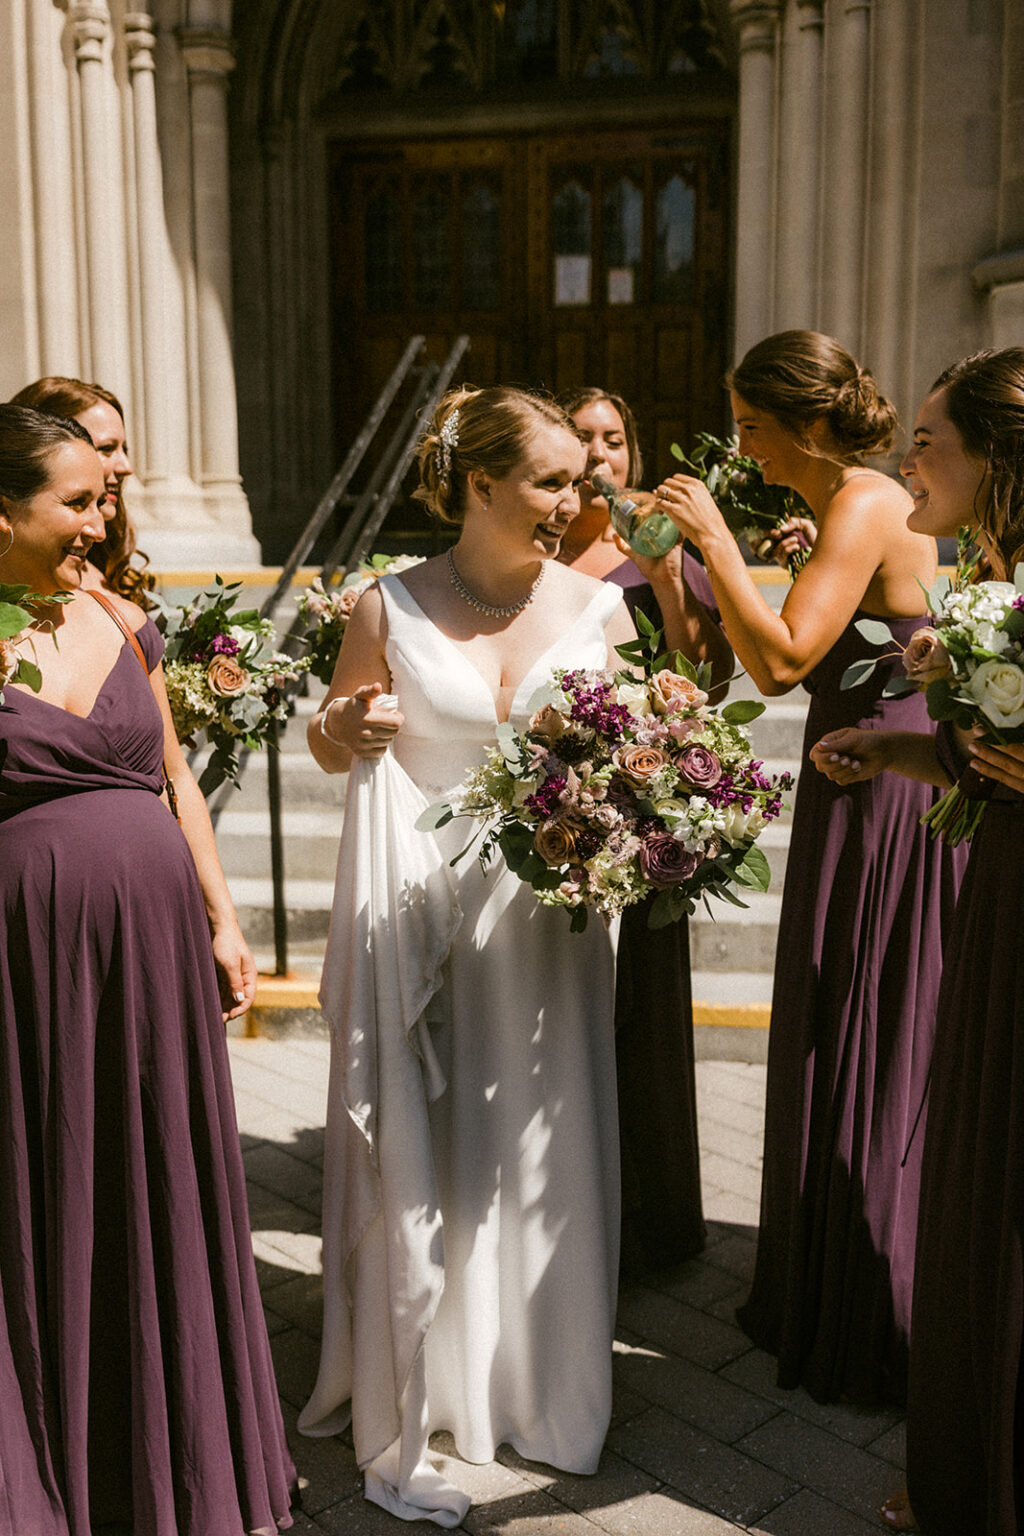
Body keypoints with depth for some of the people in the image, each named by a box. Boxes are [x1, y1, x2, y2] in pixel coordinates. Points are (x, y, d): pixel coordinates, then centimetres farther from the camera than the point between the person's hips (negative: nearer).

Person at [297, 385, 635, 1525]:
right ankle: (401, 1413, 24)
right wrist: (342, 727, -16)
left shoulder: (596, 605, 2)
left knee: (543, 1149, 11)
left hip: (549, 916, 2)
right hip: (423, 908, -2)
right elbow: (331, 748, 6)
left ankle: (542, 1384, 34)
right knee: (415, 1156, 5)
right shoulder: (390, 608, -5)